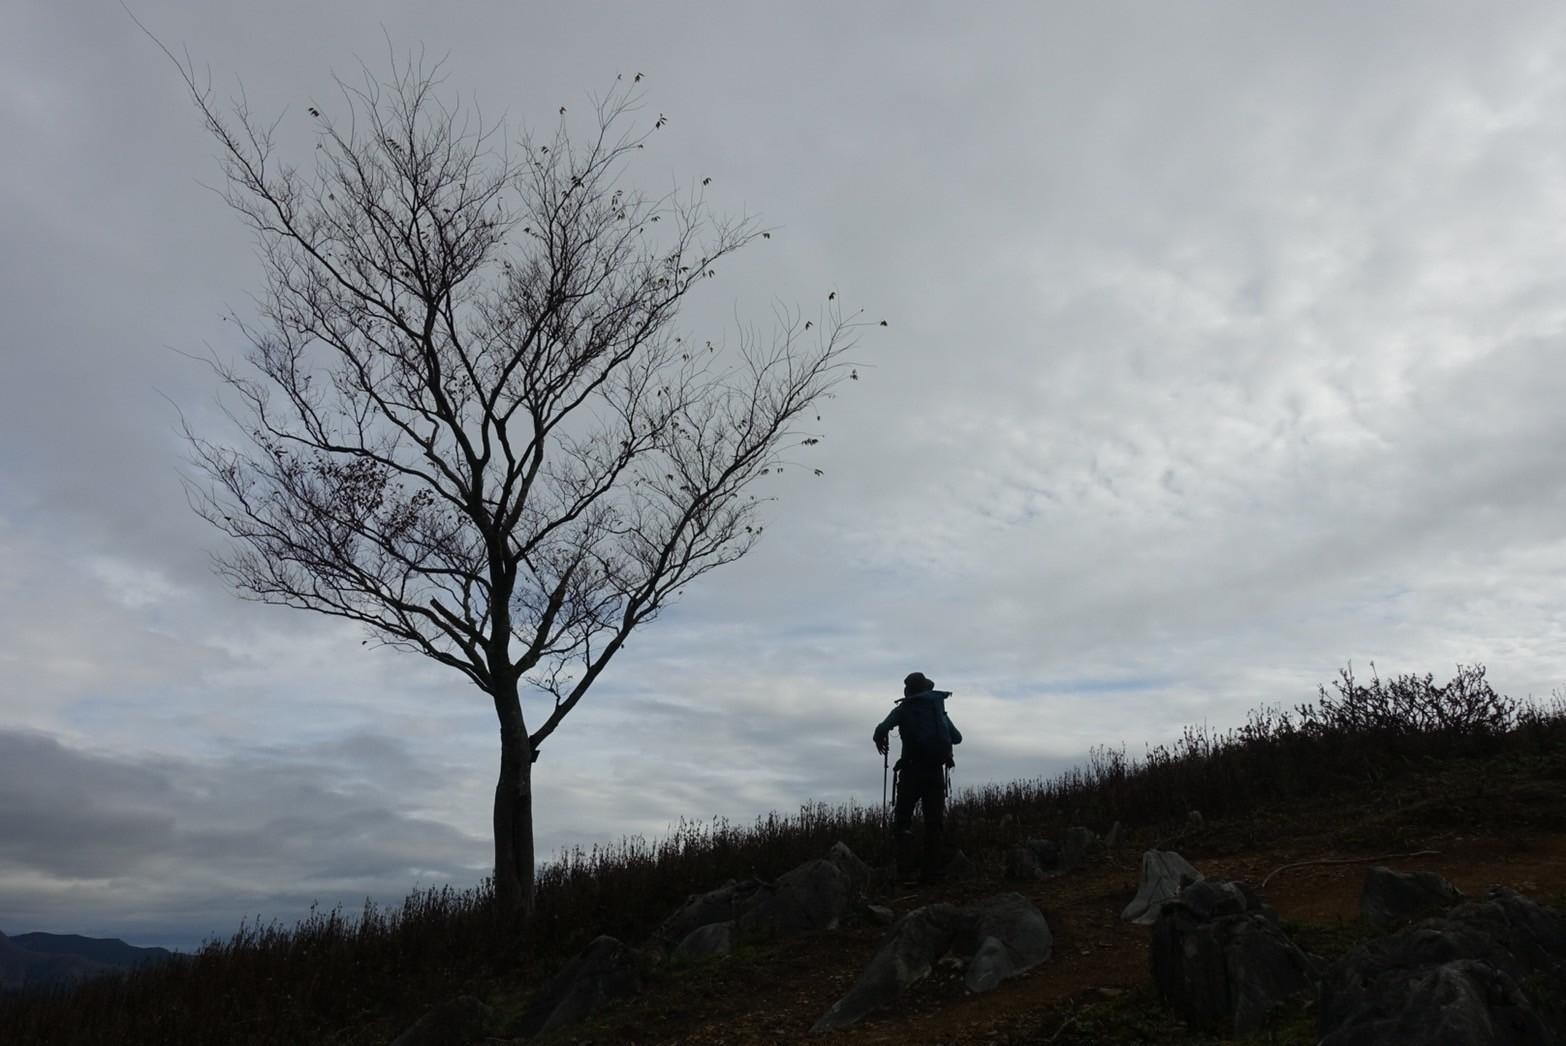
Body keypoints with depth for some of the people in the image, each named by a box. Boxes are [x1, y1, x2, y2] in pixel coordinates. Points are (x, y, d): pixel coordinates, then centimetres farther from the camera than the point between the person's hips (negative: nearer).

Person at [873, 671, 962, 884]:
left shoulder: (903, 709, 3)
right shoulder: (939, 707, 14)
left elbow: (882, 730, -9)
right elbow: (957, 738, 16)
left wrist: (880, 743, 13)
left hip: (913, 768, -3)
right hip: (936, 770, 3)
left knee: (903, 818, 3)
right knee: (933, 822, 7)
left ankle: (905, 868, -10)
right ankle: (931, 872, 3)